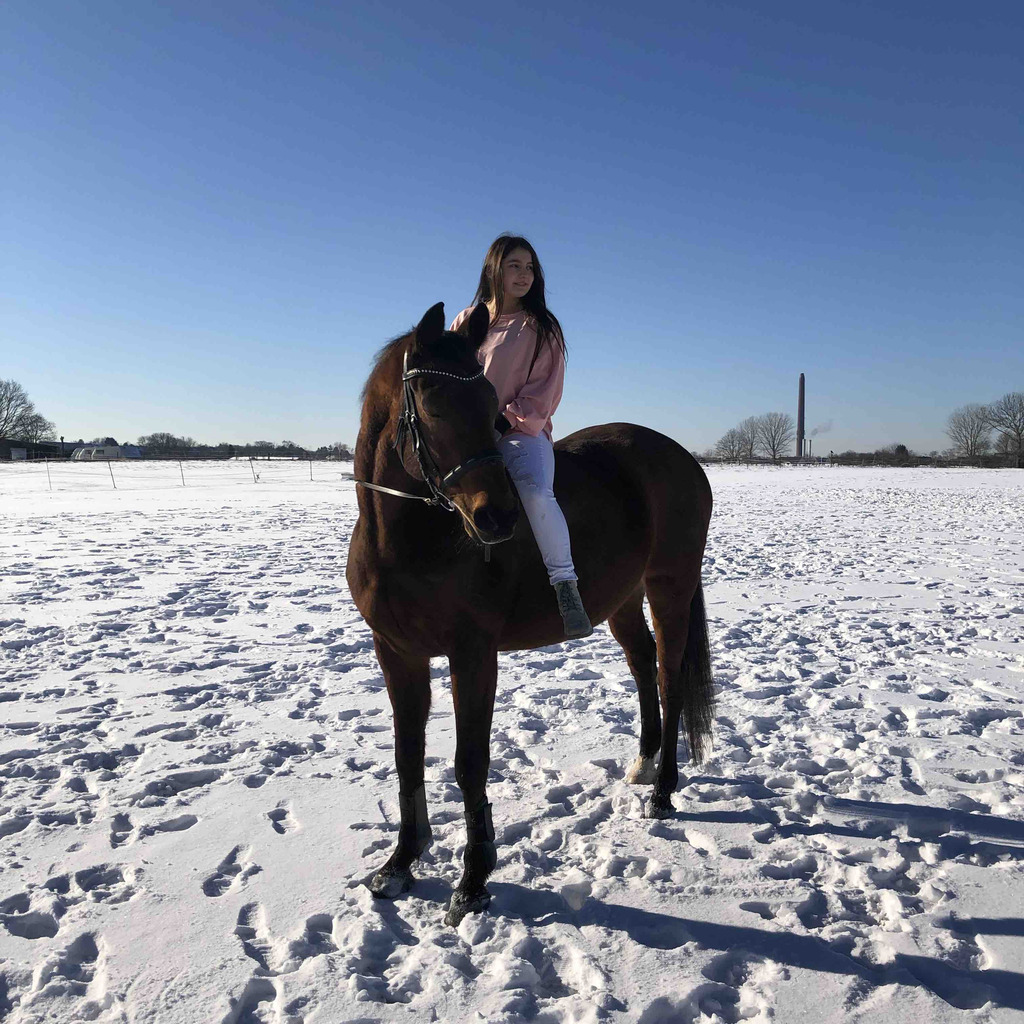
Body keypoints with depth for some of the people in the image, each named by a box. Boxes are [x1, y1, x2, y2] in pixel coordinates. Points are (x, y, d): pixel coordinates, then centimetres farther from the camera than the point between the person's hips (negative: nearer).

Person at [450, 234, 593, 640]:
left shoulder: (541, 327, 7)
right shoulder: (467, 321, 17)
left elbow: (544, 392, -1)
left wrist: (506, 420, -16)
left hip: (522, 432, -3)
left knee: (536, 492, -33)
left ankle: (565, 584, -21)